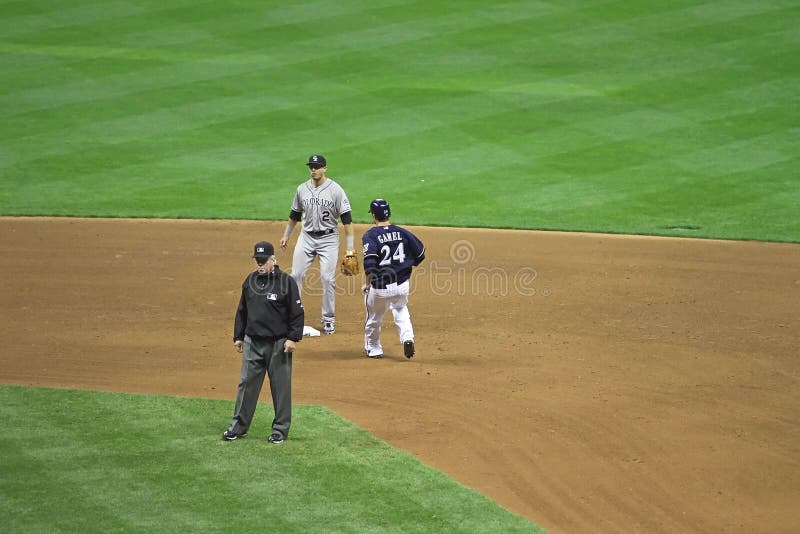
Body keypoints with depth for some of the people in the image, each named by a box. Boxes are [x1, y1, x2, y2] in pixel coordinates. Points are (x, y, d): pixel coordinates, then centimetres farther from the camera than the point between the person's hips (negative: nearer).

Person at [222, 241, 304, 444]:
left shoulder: (286, 282, -6)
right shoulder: (250, 281, 8)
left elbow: (297, 312, -5)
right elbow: (242, 311, 17)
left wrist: (293, 338, -11)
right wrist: (238, 336, 15)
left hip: (278, 344, -4)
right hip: (252, 342, 4)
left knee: (281, 387, 3)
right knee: (247, 384, 6)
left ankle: (280, 429, 11)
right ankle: (238, 426, 12)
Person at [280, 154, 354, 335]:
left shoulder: (335, 190, -9)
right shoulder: (302, 189, 4)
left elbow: (346, 218, -10)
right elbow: (295, 215, 18)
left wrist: (349, 245, -15)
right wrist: (286, 235, 20)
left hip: (328, 239, -4)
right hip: (306, 238, 4)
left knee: (328, 278, -6)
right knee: (296, 275, 0)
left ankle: (328, 319, 7)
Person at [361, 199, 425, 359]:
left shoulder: (370, 235, -12)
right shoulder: (402, 232, 0)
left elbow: (370, 263, -23)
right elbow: (420, 254, 7)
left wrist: (367, 284, -11)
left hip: (379, 287, -3)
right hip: (402, 284, 3)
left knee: (374, 317, 18)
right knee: (401, 310, 26)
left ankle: (373, 349, 33)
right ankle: (407, 337, 1)